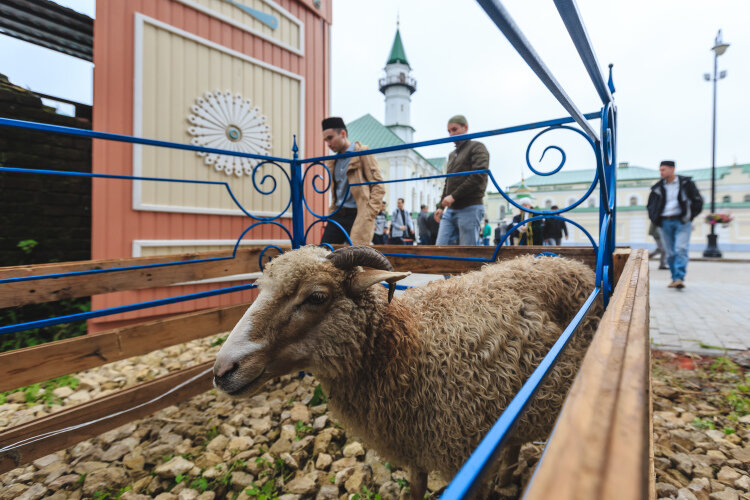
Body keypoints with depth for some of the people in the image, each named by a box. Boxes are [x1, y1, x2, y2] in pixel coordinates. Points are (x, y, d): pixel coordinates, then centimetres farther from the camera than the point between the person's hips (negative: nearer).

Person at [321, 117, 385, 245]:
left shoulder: (363, 153, -2)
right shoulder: (333, 161, 20)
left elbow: (378, 187, -7)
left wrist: (368, 215, -15)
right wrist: (331, 214, 17)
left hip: (357, 216, -7)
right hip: (337, 216, 7)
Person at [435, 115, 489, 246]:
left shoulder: (477, 147, 3)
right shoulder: (452, 154, 25)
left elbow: (479, 176, -12)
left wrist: (454, 196, -15)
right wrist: (441, 205, 16)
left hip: (470, 209, -7)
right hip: (450, 210, 7)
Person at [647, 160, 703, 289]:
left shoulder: (686, 183, 3)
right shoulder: (658, 188, 10)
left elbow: (698, 201, 7)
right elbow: (650, 205, 18)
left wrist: (689, 217, 1)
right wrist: (656, 220, 7)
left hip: (682, 222, -3)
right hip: (665, 223, 3)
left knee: (681, 250, -13)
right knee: (670, 253, 3)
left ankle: (680, 278, -15)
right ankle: (674, 278, 11)